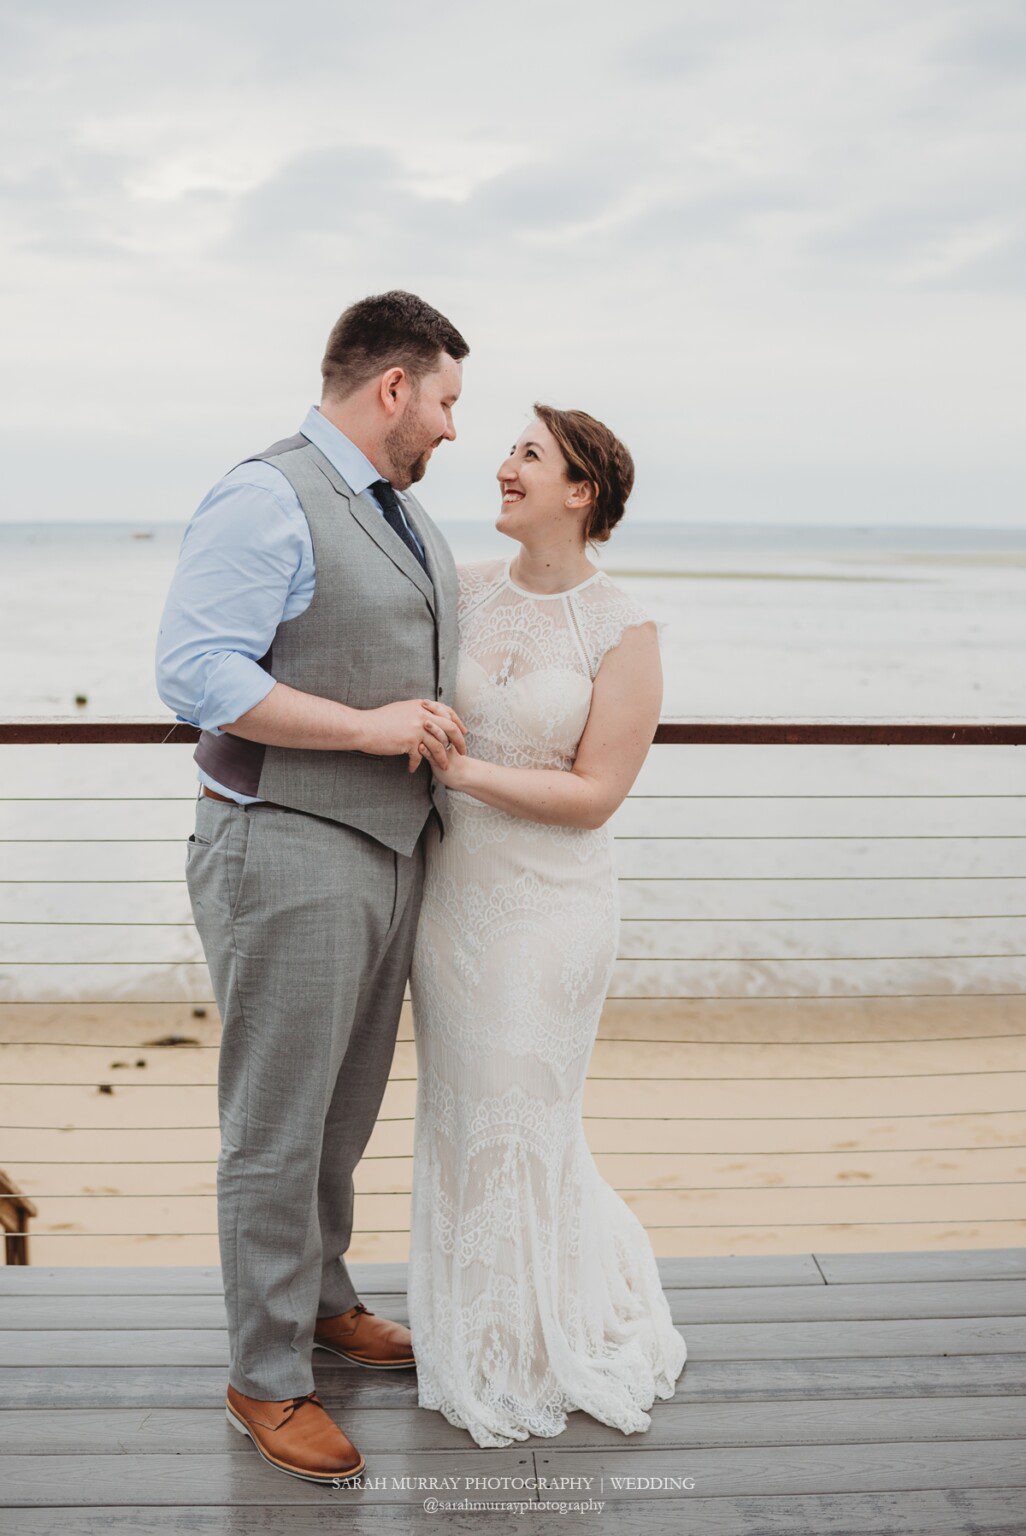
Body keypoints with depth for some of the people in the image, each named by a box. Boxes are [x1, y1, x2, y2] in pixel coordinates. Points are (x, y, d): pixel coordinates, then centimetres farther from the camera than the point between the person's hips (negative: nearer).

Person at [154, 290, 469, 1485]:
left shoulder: (403, 514, 15)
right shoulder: (265, 501, -15)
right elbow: (194, 672, -23)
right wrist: (370, 726, -22)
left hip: (388, 850, 9)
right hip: (287, 855, -9)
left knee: (346, 1110, 21)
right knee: (277, 1129, 3)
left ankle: (318, 1299, 41)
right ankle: (264, 1380, 19)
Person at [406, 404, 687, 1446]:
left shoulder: (625, 631, -13)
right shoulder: (465, 588, 0)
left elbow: (597, 794, -15)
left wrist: (463, 771, -21)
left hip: (548, 906, -5)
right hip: (448, 891, 5)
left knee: (519, 1127, 7)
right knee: (461, 1116, 16)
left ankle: (528, 1357, 31)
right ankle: (476, 1317, 39)